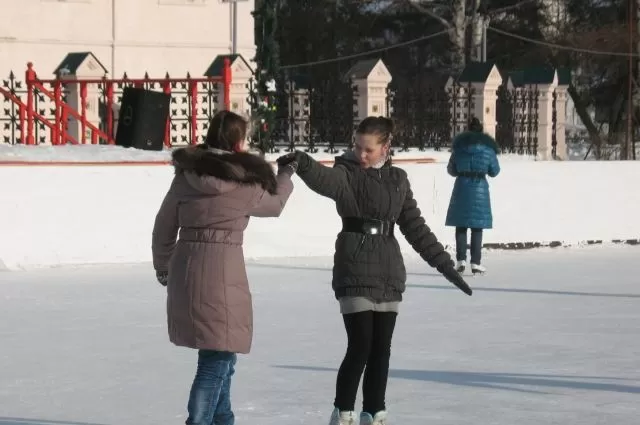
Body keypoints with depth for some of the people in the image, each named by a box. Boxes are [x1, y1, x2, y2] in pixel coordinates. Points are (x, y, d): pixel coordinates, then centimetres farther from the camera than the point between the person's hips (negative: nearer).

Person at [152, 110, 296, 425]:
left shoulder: (186, 175, 5)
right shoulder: (246, 184, -6)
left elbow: (163, 229, 9)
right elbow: (274, 205, 16)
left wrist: (163, 268, 25)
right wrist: (287, 173, 34)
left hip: (185, 270, 6)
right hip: (223, 272, -6)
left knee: (219, 355, 22)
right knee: (216, 361, -2)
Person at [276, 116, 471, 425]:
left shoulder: (398, 180, 10)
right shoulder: (348, 173, -6)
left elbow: (414, 225, 13)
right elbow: (324, 179, -29)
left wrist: (442, 262, 10)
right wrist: (301, 163, -51)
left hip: (389, 272, 5)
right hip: (355, 269, -5)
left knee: (381, 349, 8)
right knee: (360, 346, -9)